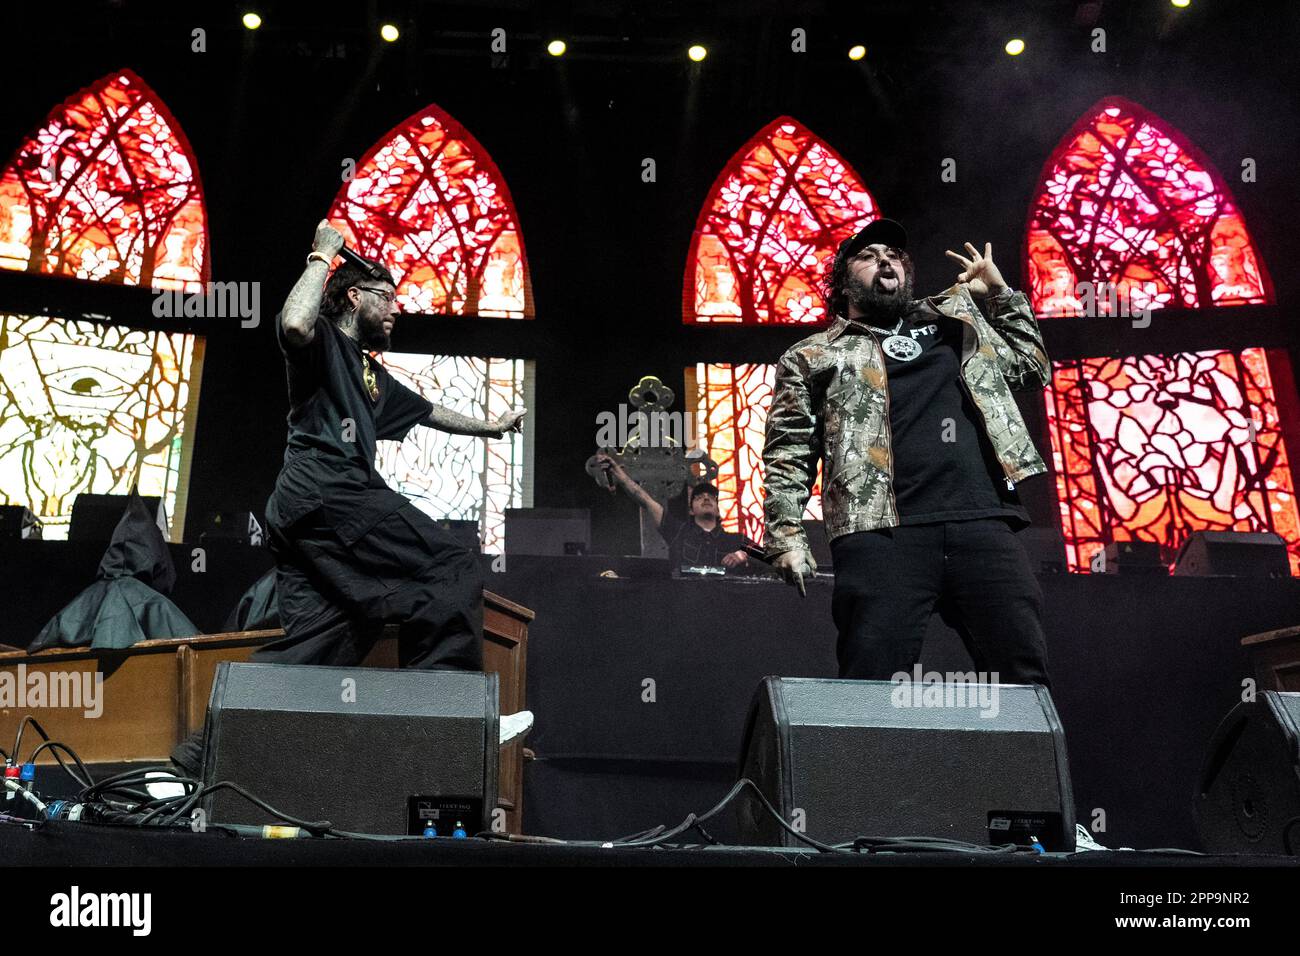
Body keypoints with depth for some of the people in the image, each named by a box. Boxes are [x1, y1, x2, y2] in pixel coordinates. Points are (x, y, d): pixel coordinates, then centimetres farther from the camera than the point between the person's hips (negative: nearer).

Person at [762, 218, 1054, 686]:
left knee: (1024, 682, -2)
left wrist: (1000, 293, 28)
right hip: (883, 531, -3)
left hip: (984, 525, 4)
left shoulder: (954, 318, 27)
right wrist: (787, 537, -3)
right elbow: (788, 458, 10)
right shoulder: (813, 356, 17)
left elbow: (1033, 368, 35)